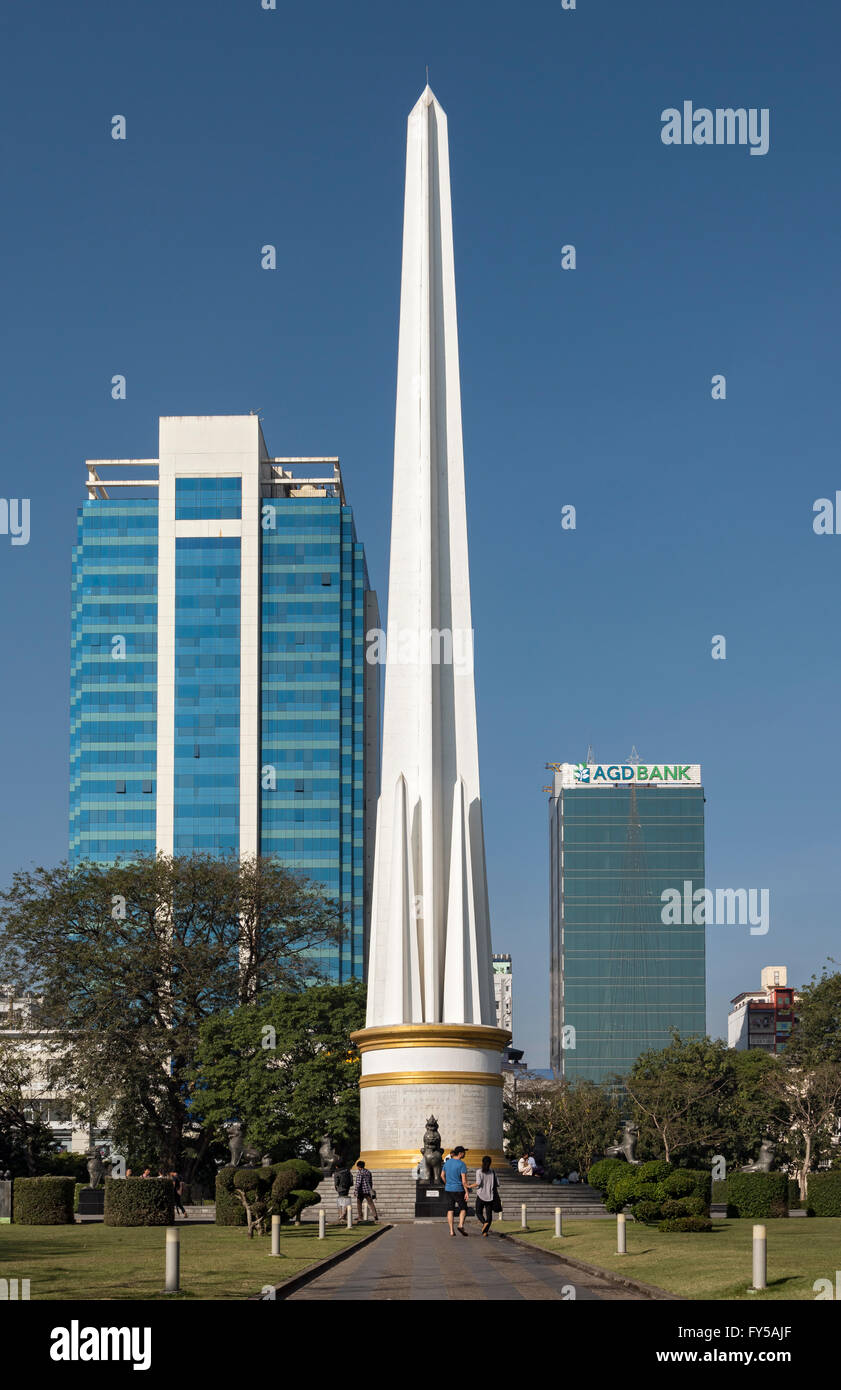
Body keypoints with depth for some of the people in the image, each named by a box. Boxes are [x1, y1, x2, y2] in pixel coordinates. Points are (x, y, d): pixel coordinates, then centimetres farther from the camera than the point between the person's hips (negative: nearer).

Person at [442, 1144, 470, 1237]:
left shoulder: (447, 1162, 4)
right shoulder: (462, 1164, -14)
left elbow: (443, 1175, 15)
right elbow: (464, 1180, -17)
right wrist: (467, 1192, -12)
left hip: (448, 1190, 5)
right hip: (458, 1190, -5)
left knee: (450, 1210, 8)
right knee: (463, 1208, 12)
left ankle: (451, 1231, 6)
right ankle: (461, 1225, -8)